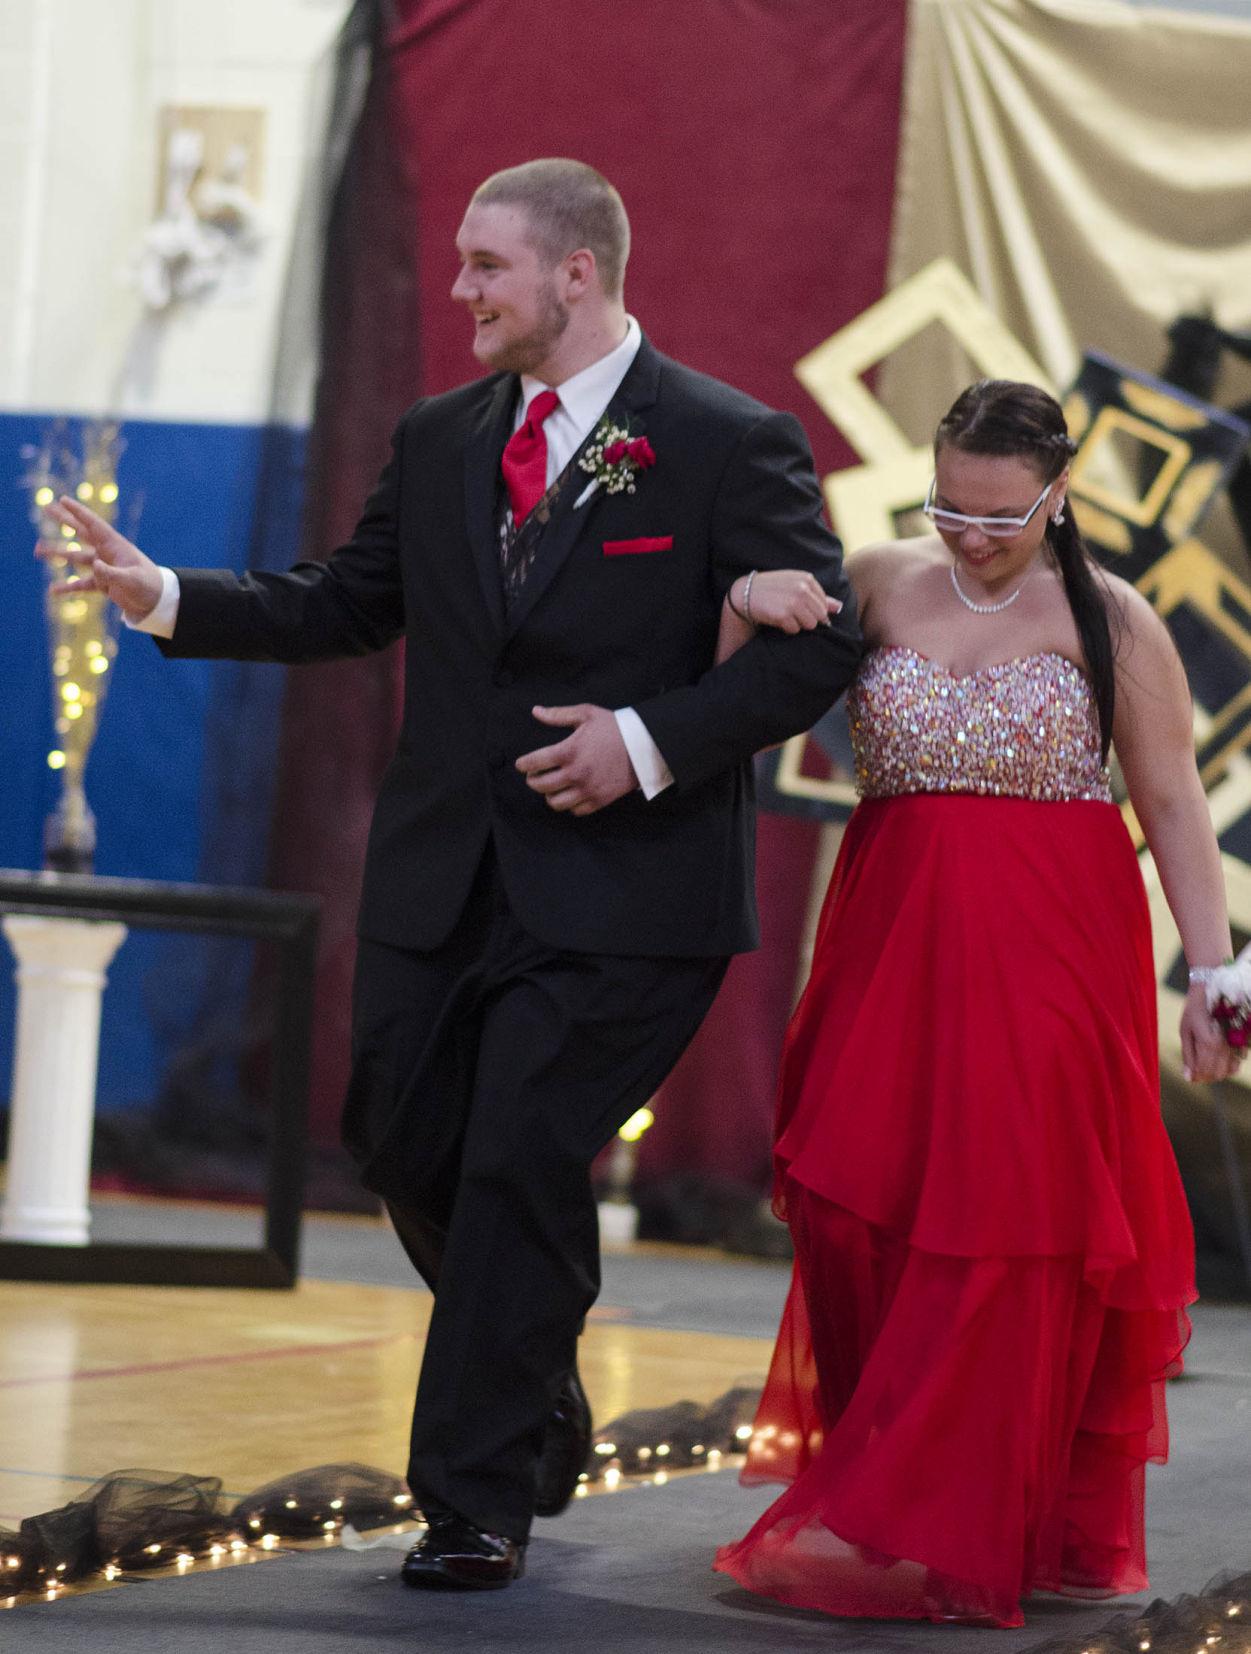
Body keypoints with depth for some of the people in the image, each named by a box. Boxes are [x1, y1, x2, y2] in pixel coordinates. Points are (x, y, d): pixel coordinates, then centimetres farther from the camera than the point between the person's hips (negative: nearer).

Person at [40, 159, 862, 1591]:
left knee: (520, 1162, -9)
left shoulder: (730, 446, -7)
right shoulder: (439, 440, 10)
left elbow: (821, 644, -9)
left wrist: (652, 739, -19)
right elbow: (342, 607, 15)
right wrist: (165, 598, 1)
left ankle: (477, 1499, 3)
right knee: (403, 1138, 11)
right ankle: (540, 1407, 35)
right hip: (444, 870, 6)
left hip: (618, 880, -6)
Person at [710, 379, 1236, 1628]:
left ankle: (924, 1530, -6)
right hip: (894, 943, 3)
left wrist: (1208, 973, -7)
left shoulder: (1109, 622, 0)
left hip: (1048, 952, -3)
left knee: (1000, 1222, -7)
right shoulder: (877, 585, 7)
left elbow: (1174, 807, 0)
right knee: (865, 1210, -2)